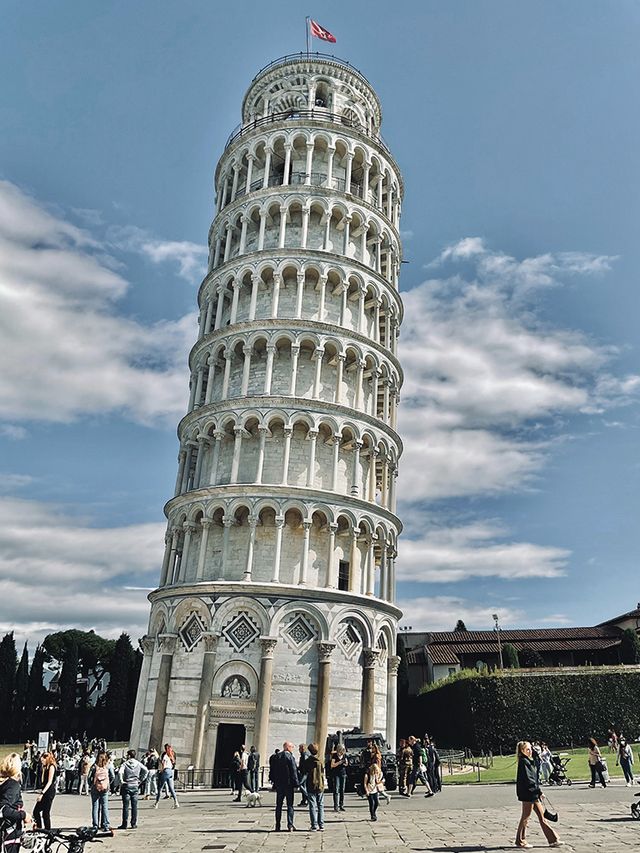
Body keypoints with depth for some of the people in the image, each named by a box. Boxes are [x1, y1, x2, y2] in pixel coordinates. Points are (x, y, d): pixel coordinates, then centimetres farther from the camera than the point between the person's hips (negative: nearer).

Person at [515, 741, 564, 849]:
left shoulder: (529, 761, 14)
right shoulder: (523, 762, -16)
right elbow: (527, 780, -21)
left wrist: (539, 792, 13)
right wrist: (538, 791, -16)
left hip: (534, 794, 9)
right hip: (527, 794, -9)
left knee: (541, 816, 11)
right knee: (525, 817, 2)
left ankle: (553, 840, 16)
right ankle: (520, 841, 14)